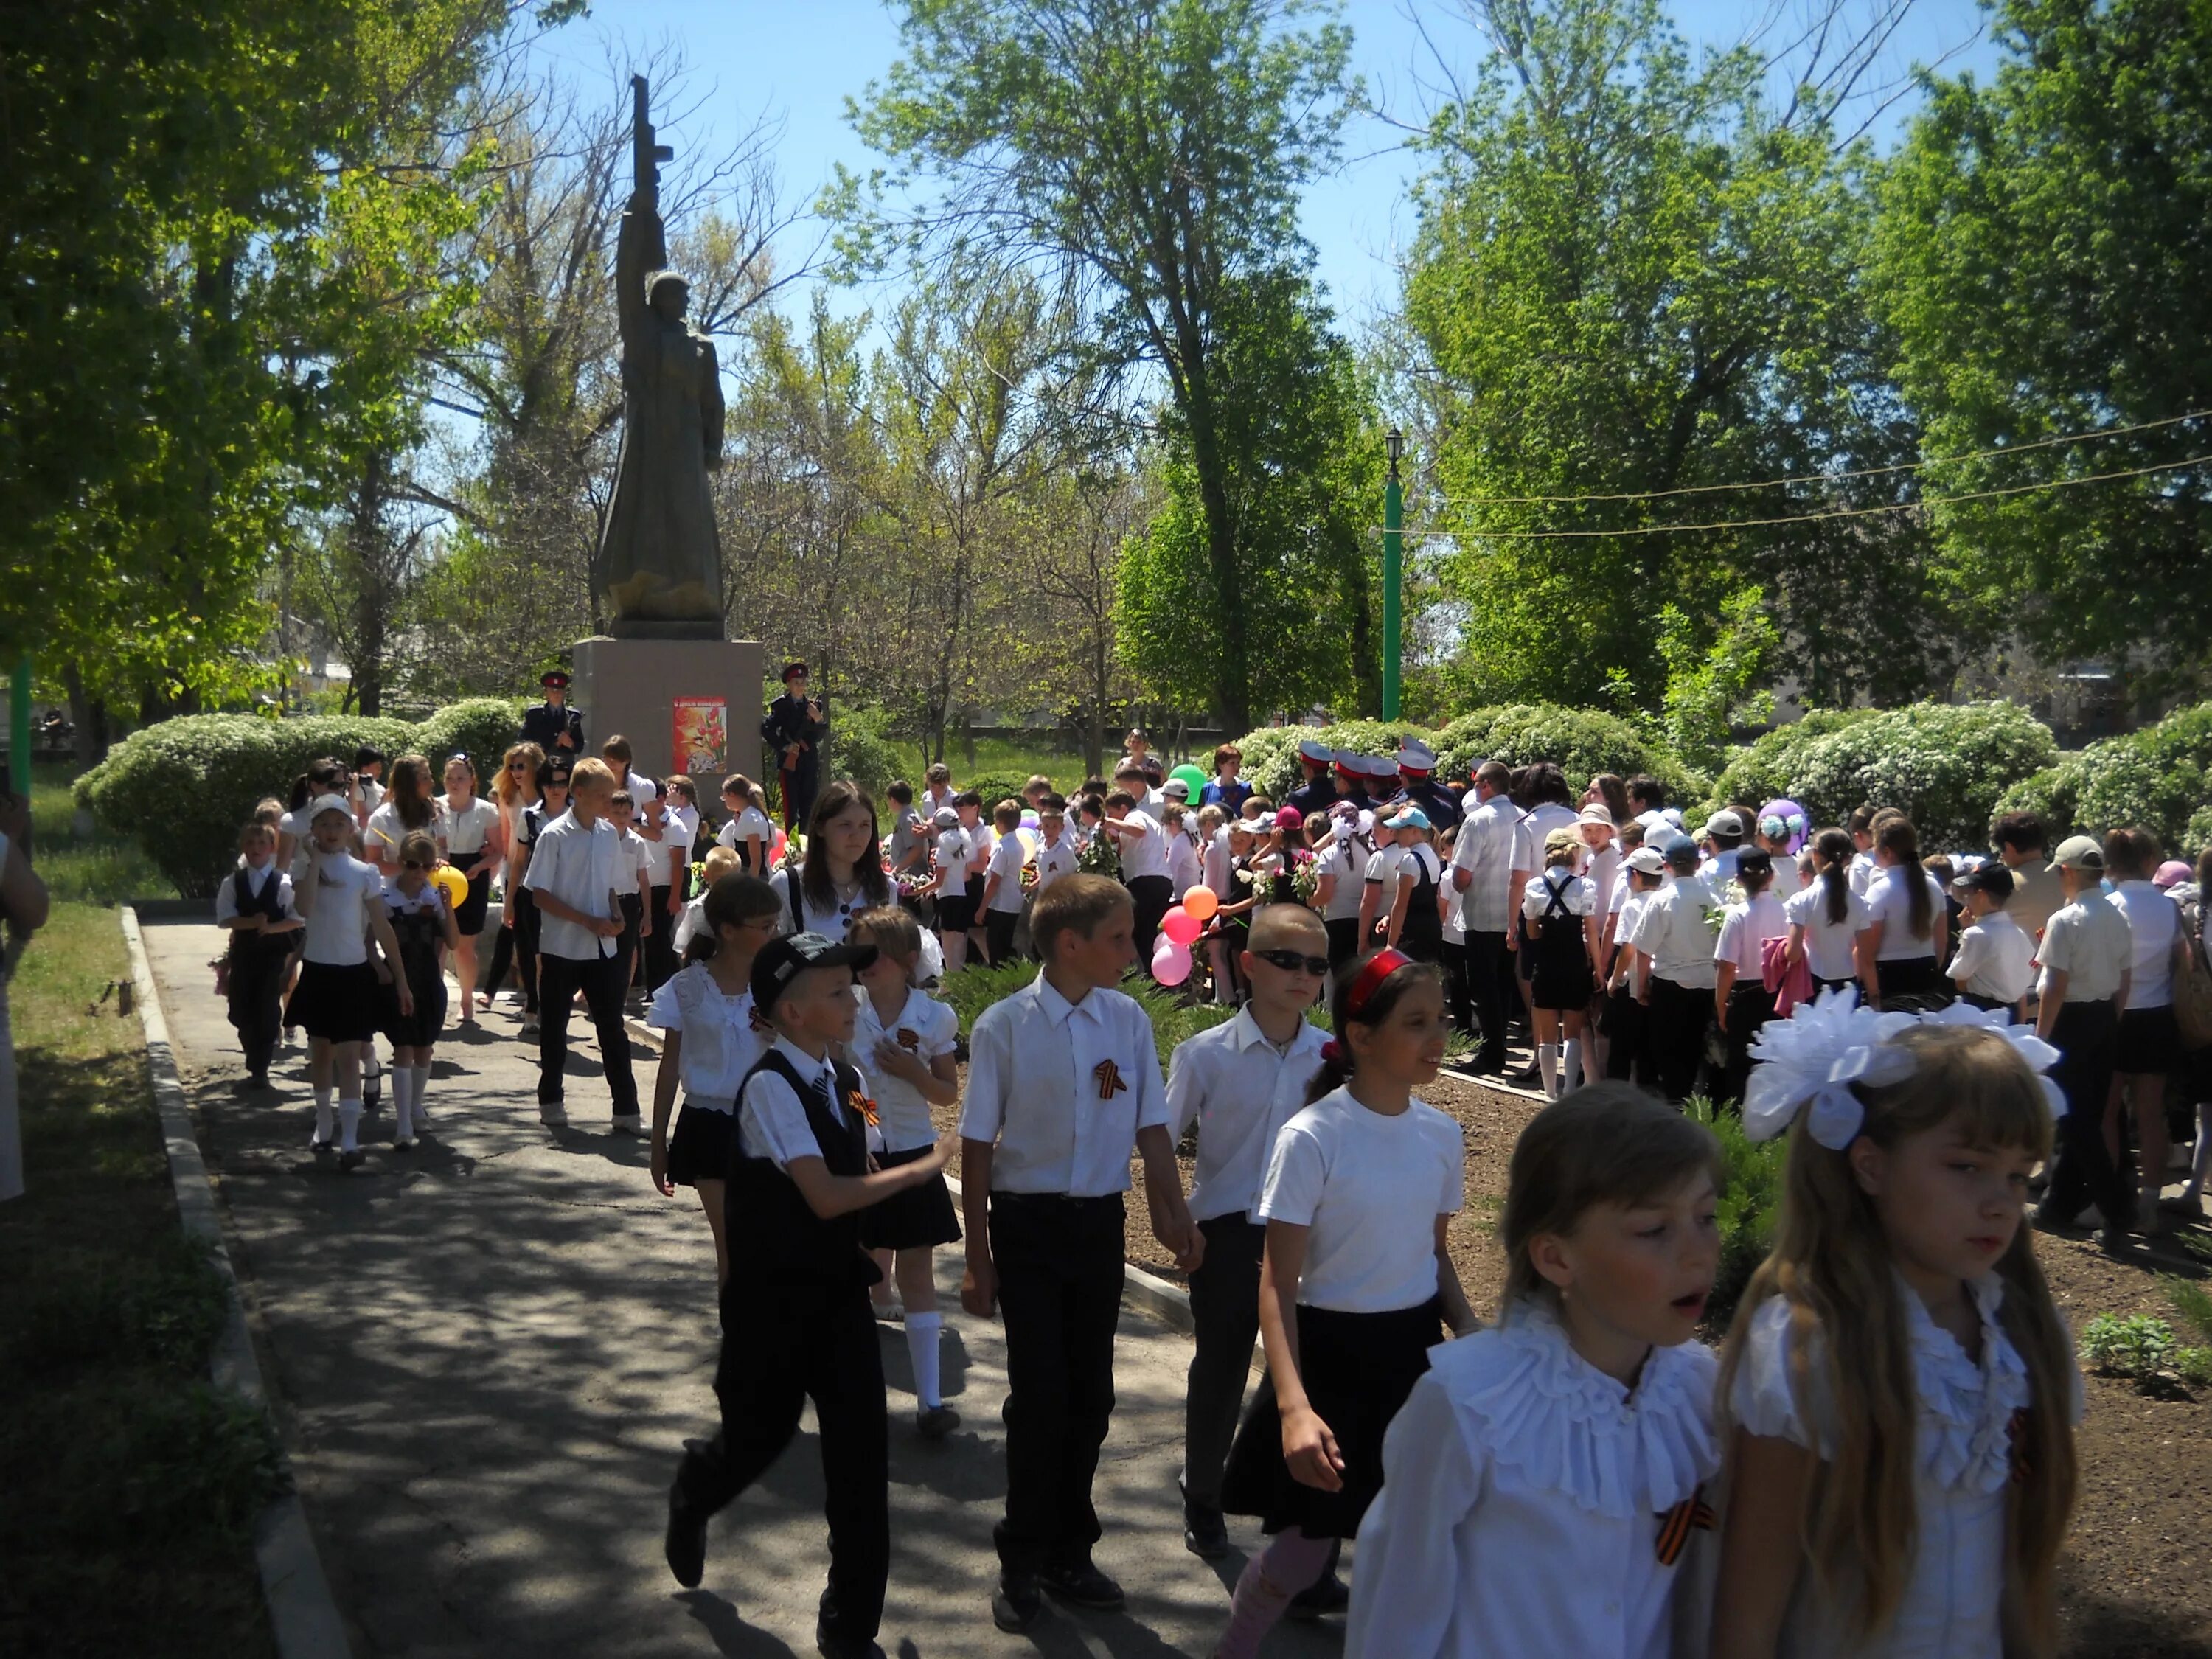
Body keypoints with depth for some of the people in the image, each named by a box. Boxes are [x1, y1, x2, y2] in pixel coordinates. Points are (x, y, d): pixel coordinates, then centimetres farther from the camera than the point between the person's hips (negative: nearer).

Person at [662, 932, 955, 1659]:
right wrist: (926, 1166, -18)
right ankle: (692, 1496, 52)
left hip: (839, 1289, 5)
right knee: (761, 1435, 14)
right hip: (774, 1298, -5)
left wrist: (864, 1252, 8)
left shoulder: (847, 1081, 3)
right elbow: (825, 1197, -26)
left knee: (862, 1451, 1)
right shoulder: (770, 1085, -20)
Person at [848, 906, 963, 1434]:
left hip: (912, 1157, 0)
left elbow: (949, 1094, 2)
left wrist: (915, 1073, -16)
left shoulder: (933, 1017, -6)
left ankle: (929, 1398, 3)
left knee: (916, 1271, 2)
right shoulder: (844, 1008, -6)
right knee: (869, 1262, 12)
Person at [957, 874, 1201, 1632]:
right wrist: (978, 1258, -5)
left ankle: (1068, 1551, 33)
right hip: (1027, 1223, -3)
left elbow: (1152, 1127, 6)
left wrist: (1176, 1215, 6)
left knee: (1089, 1392, 13)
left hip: (1099, 1223, 4)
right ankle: (1022, 1561, 22)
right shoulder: (1004, 1026, -13)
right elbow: (978, 1145, -7)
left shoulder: (1129, 1020, -3)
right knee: (1039, 1393, 0)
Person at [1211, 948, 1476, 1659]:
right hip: (1332, 1353, -5)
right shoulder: (1312, 1138, -18)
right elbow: (1277, 1286, -17)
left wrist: (1472, 1338, -4)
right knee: (1302, 1552, 4)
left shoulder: (1440, 1134, -1)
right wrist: (1294, 1406, -28)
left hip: (1415, 1353, 5)